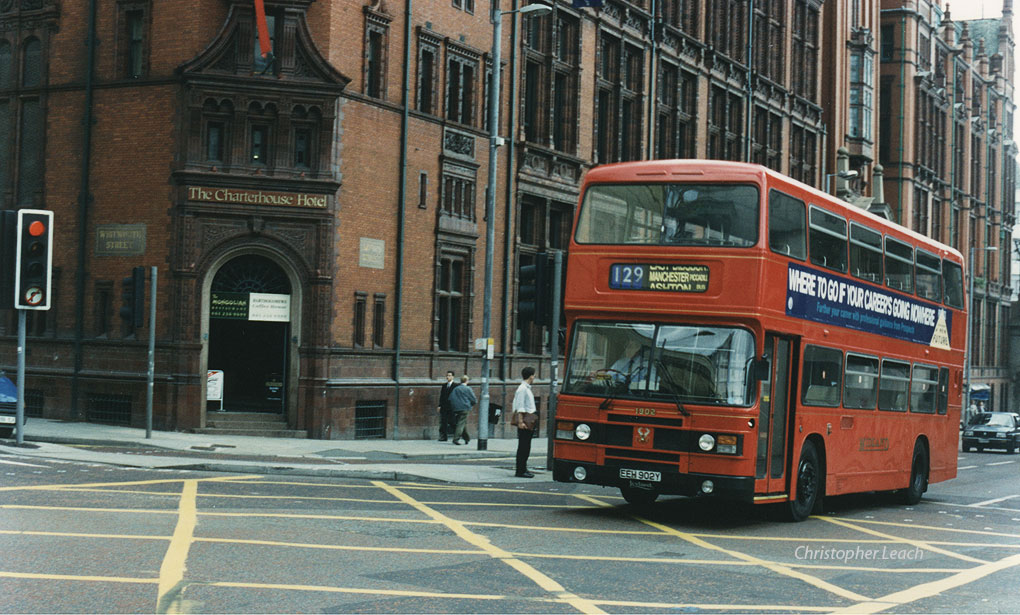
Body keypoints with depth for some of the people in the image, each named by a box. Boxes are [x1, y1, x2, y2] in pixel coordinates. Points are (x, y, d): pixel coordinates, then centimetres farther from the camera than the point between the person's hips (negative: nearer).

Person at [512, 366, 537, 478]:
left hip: (529, 421, 10)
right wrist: (520, 421, -20)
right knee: (523, 447, -6)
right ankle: (520, 471, -4)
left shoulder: (527, 389, 16)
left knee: (526, 447, 12)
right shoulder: (522, 389, -13)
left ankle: (523, 469, 17)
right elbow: (520, 407, -17)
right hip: (524, 421, -10)